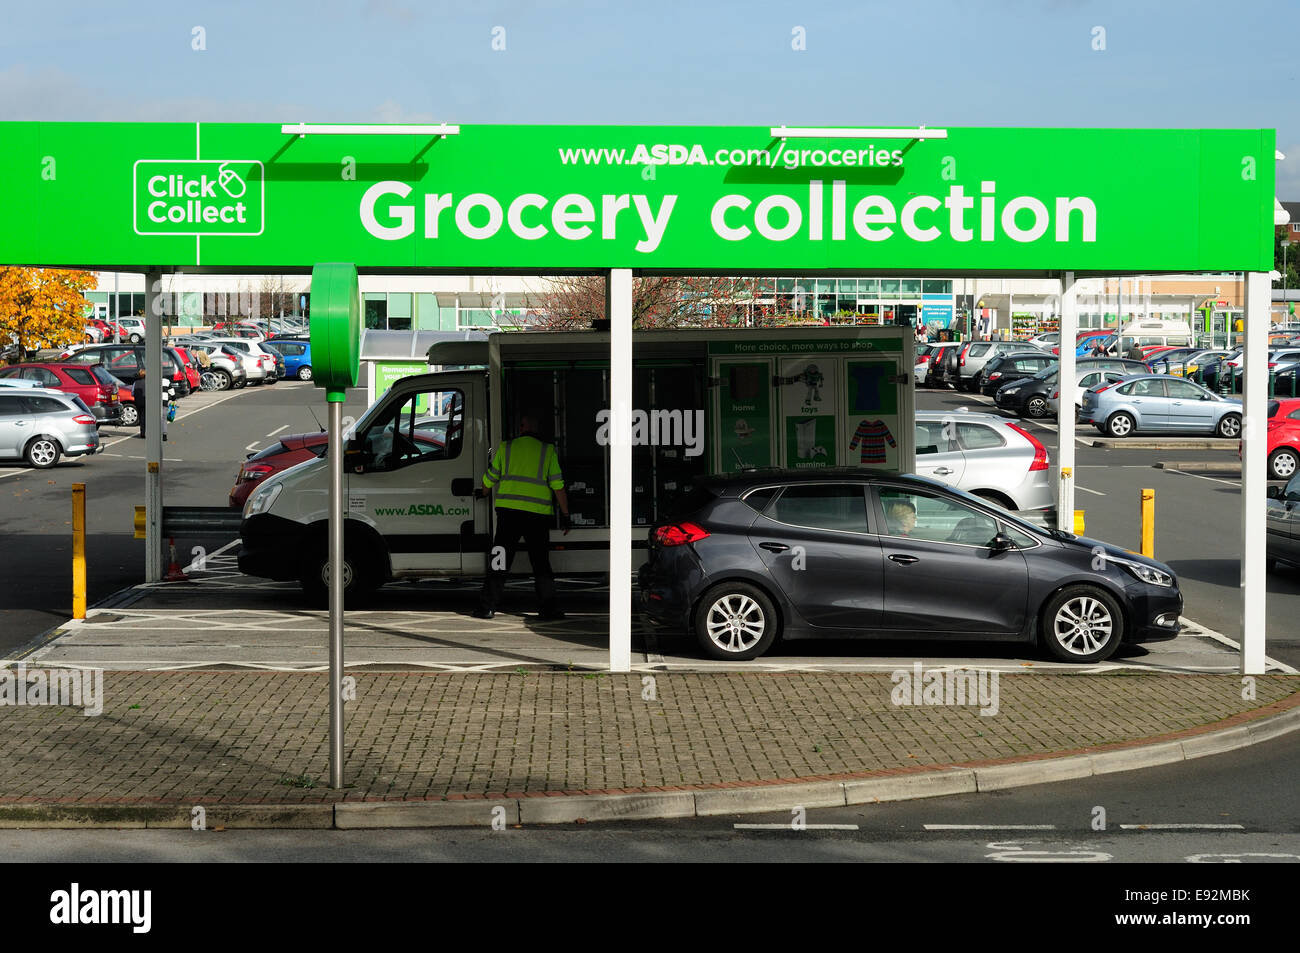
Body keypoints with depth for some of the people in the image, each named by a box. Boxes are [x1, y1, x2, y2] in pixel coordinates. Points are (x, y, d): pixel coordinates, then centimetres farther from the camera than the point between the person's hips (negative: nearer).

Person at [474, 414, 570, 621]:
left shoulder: (505, 447, 8)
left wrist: (483, 494, 39)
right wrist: (565, 515, 7)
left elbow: (488, 481, 17)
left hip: (509, 511, 0)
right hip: (538, 514, 0)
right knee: (541, 563, 7)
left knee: (499, 560, 4)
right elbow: (558, 486, 1)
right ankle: (547, 609, 3)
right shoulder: (547, 450, 5)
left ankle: (487, 608, 3)